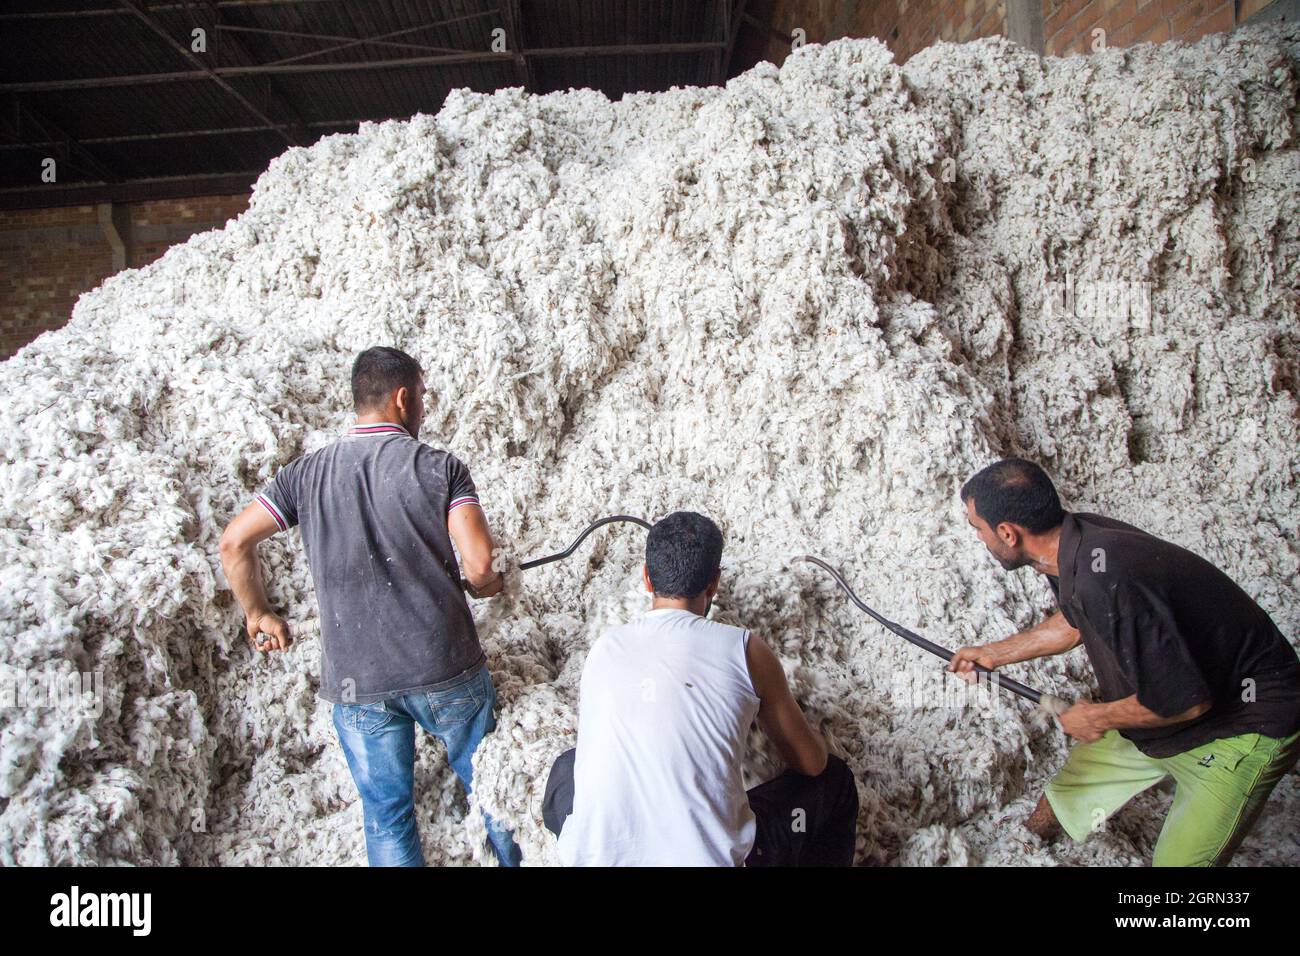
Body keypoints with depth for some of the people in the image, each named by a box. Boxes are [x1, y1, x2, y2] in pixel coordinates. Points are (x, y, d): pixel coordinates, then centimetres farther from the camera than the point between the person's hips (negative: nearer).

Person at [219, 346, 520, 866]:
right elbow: (479, 560, -16)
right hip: (446, 668, -2)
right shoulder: (440, 467, -7)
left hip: (355, 681, 2)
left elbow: (234, 541, -1)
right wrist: (484, 584, 7)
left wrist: (259, 613, 13)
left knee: (386, 812, 16)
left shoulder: (307, 473, 3)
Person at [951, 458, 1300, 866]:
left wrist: (1097, 718, -14)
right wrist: (993, 653, 20)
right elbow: (1072, 624, 14)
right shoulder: (1075, 539, -9)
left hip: (1243, 727, -8)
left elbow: (1186, 701, -30)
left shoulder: (1106, 581, -38)